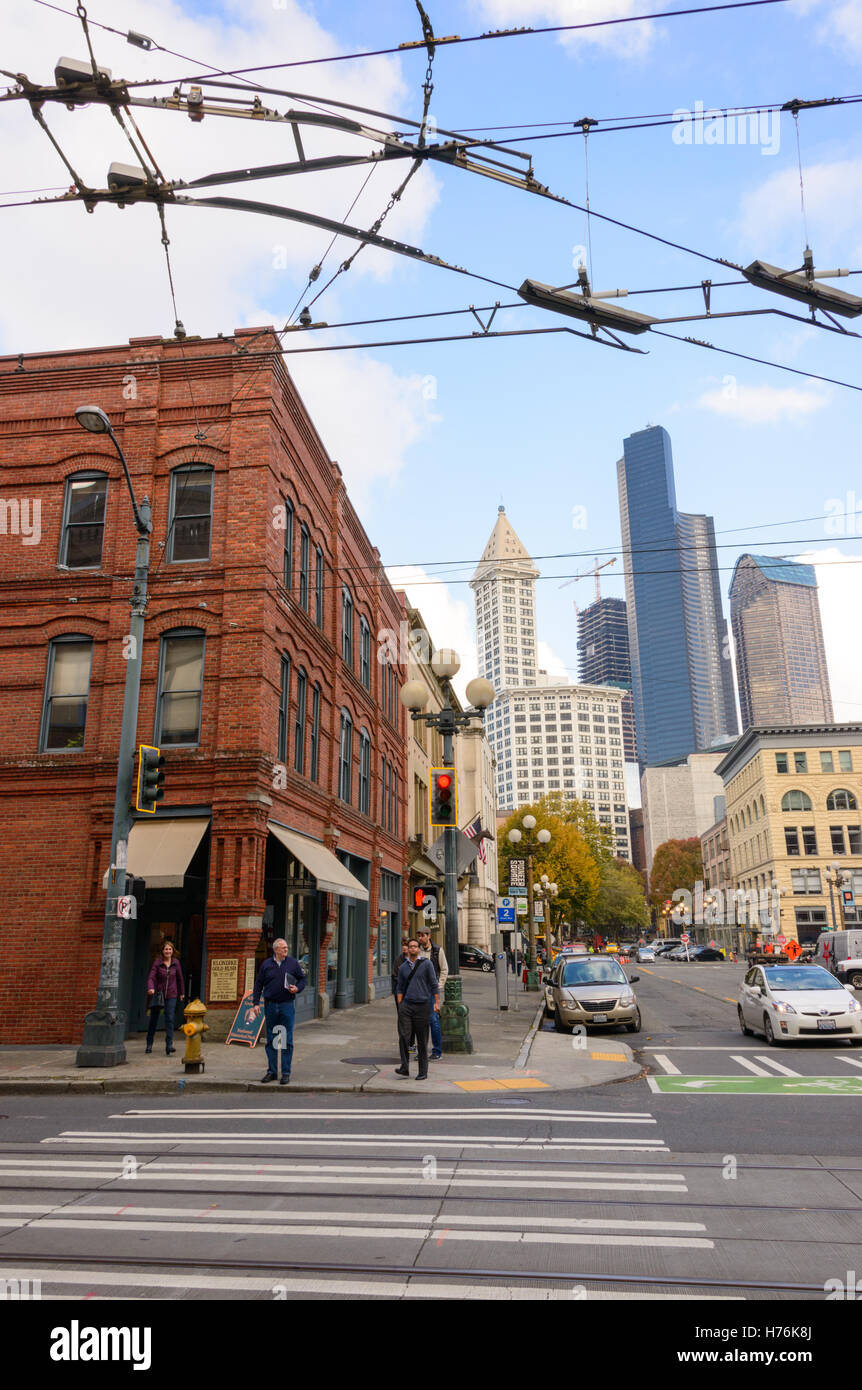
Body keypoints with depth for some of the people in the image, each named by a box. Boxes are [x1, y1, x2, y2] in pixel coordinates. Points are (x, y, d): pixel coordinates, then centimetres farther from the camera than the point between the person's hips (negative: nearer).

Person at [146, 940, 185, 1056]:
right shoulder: (157, 962, -6)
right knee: (153, 1019, 7)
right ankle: (149, 1045, 23)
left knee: (170, 1019, -11)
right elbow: (151, 977, -15)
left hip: (171, 995, 1)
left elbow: (180, 978, 13)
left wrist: (182, 992, 21)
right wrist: (150, 988, -35)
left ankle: (169, 1045, -14)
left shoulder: (176, 963, 1)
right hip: (158, 993, -1)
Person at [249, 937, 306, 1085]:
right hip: (270, 1005, 1)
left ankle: (286, 1073, 6)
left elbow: (302, 979, 11)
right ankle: (272, 1071, 18)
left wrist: (297, 988, -9)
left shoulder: (293, 962, 2)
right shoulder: (266, 964, 4)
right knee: (271, 1040, 8)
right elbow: (258, 984, 9)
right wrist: (256, 1003, 4)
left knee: (287, 1041, -1)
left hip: (287, 1006, -1)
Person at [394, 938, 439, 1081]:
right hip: (406, 1005, 3)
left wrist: (436, 1002, -5)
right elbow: (400, 988, 15)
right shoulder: (403, 967, 11)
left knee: (422, 1041, 2)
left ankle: (423, 1072, 10)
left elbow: (433, 984, 1)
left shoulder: (426, 964, 1)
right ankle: (405, 1068, -4)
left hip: (422, 1006, -3)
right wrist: (400, 1005, 6)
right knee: (404, 1037, -10)